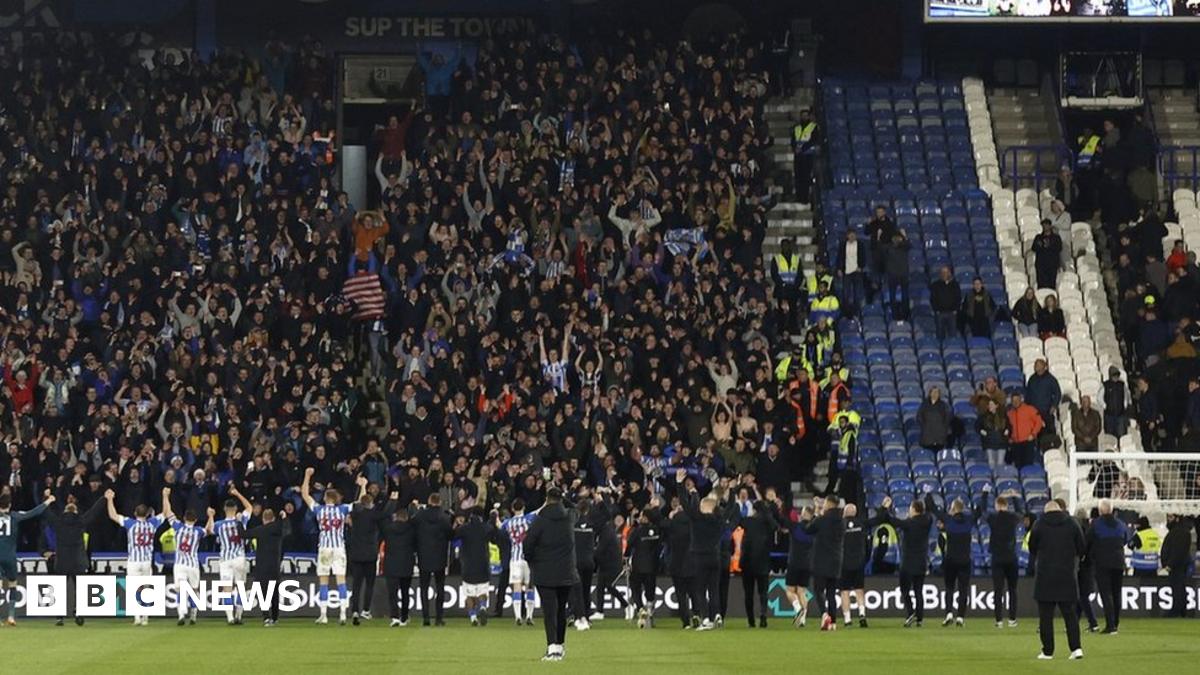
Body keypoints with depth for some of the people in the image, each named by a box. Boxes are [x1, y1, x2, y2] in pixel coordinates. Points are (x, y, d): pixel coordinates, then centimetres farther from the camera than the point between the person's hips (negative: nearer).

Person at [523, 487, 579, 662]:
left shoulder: (541, 520, -12)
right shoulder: (569, 516, 0)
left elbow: (528, 544, -9)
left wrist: (531, 561, 8)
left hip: (544, 573, -4)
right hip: (566, 572, 4)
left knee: (549, 609, -7)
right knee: (561, 608, 17)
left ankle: (552, 646, -21)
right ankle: (560, 645, 25)